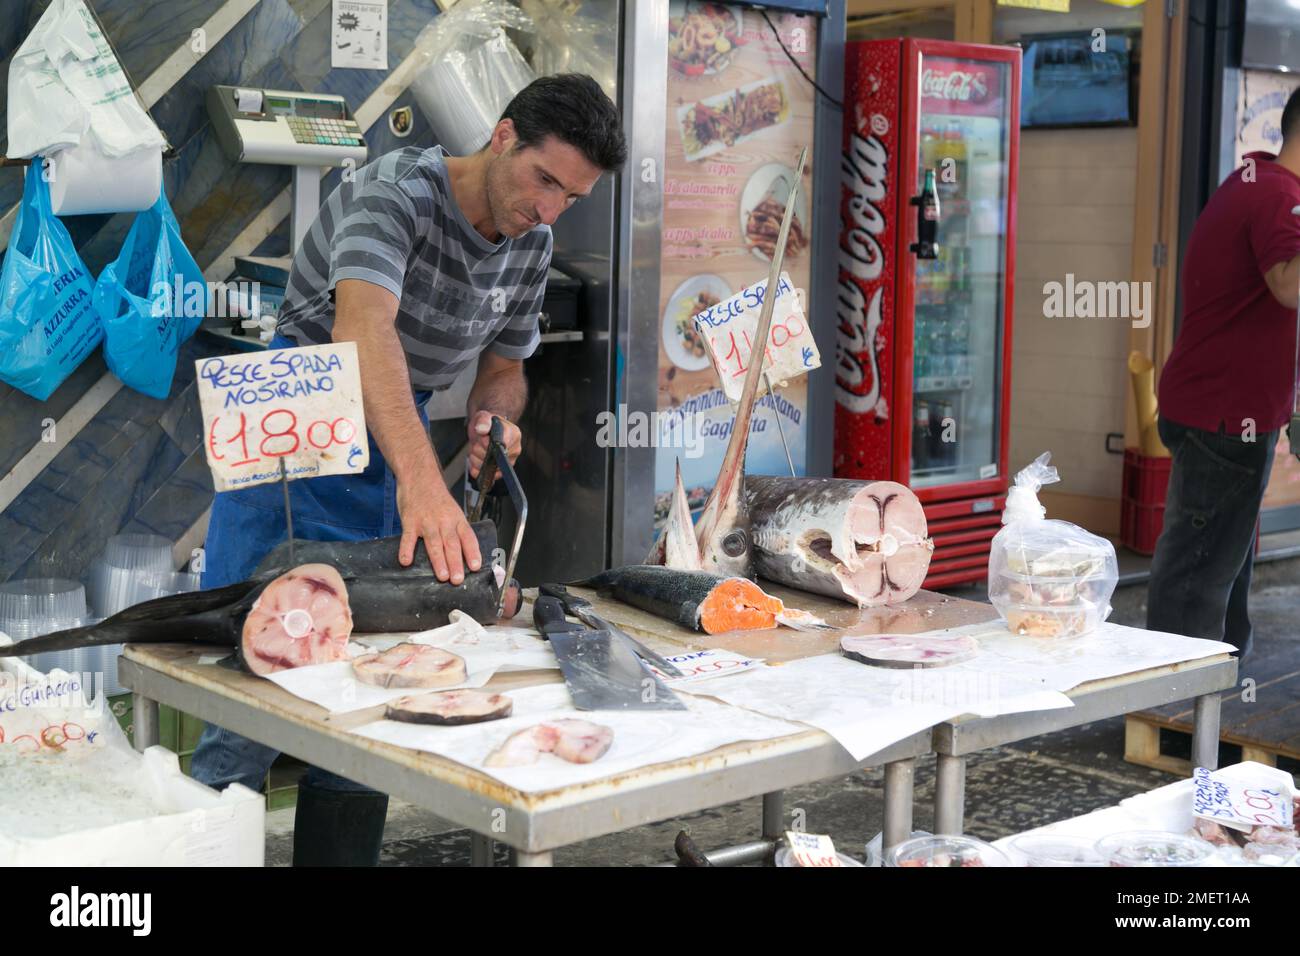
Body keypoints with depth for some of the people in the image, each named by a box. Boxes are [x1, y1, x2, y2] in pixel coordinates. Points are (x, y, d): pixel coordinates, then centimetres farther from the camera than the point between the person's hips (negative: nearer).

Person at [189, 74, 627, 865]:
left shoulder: (532, 245, 2)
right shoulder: (397, 191, -20)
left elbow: (505, 367, 16)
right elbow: (363, 325, -39)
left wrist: (494, 413, -10)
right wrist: (420, 478, -52)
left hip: (397, 442, 6)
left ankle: (340, 855, 15)